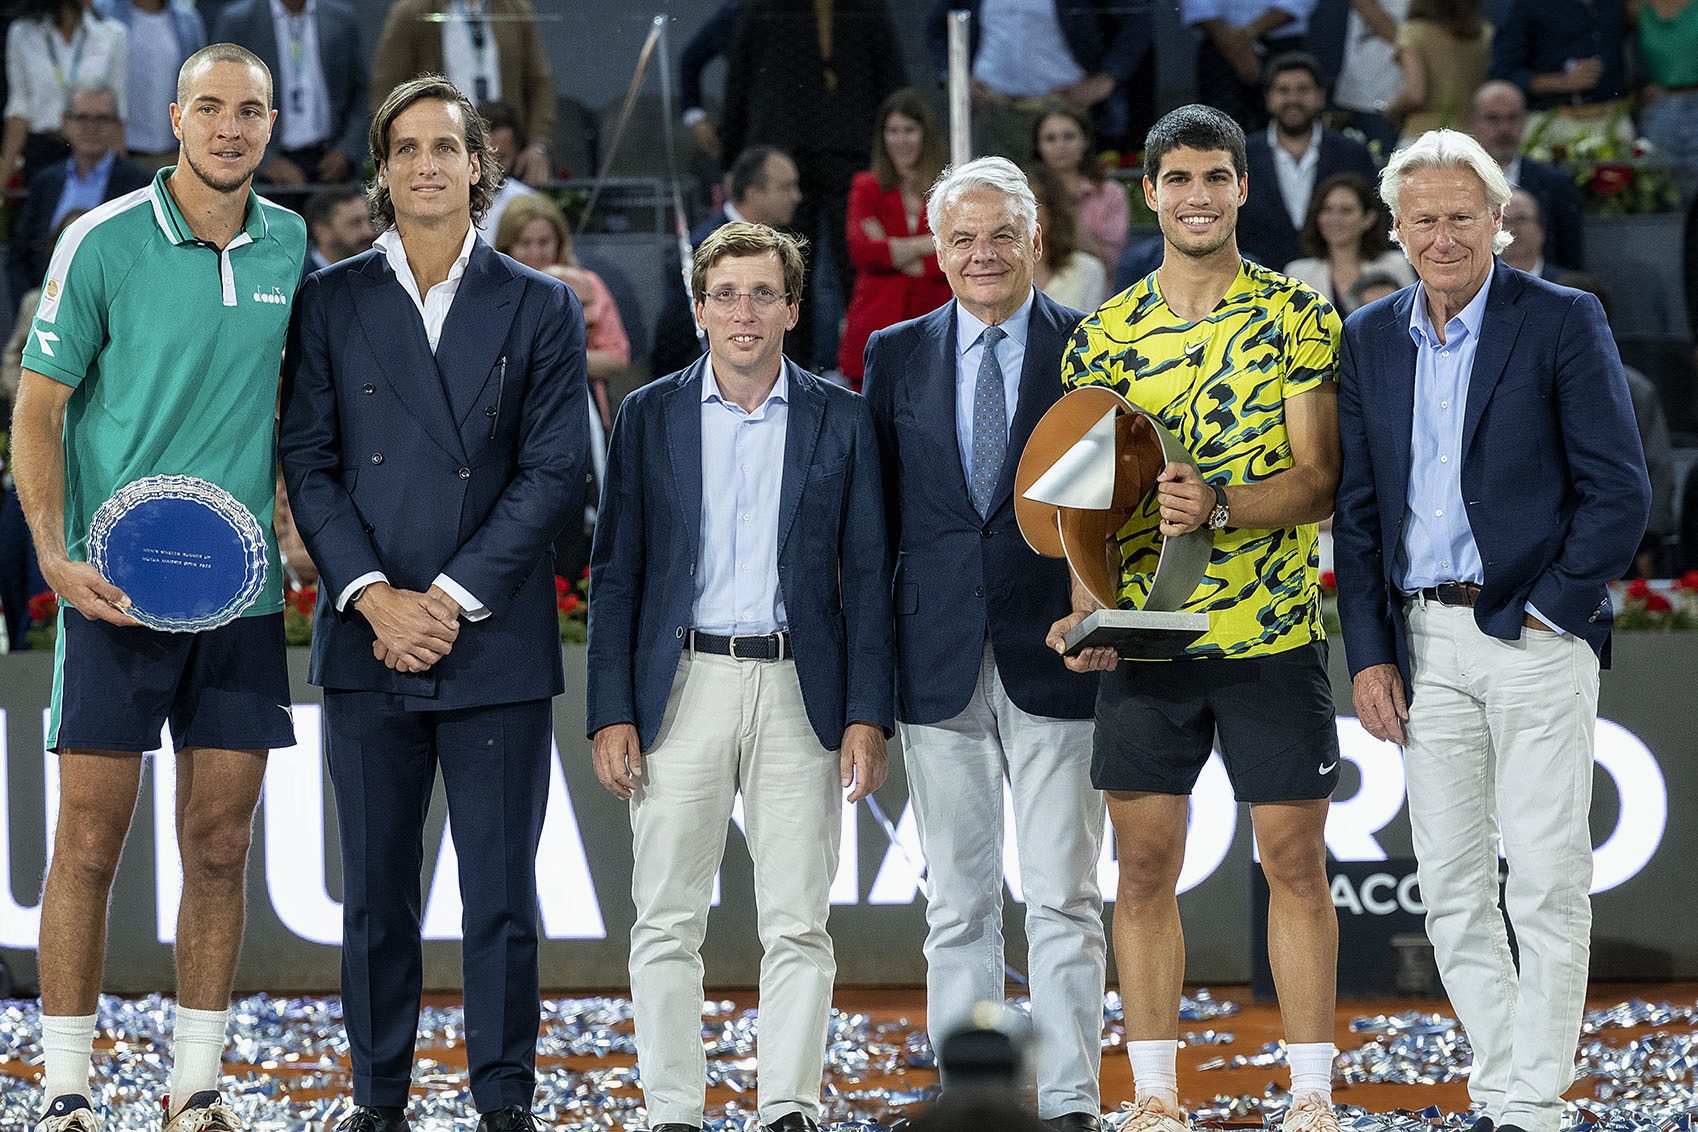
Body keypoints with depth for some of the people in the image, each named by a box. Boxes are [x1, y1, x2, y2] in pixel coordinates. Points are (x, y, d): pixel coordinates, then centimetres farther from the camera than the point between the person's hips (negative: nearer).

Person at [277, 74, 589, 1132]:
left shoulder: (541, 308, 5)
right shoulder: (331, 301, 7)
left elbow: (556, 472, -2)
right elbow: (310, 462, 3)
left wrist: (451, 601, -10)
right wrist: (376, 599, -10)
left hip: (497, 646, -1)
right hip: (369, 646, 1)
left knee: (501, 895, 0)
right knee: (377, 893, 5)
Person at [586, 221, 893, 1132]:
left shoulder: (840, 421, 6)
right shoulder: (650, 416, 7)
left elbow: (865, 577, 6)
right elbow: (615, 572, 6)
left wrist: (867, 716, -2)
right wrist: (611, 713, -2)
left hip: (798, 690, 0)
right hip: (681, 687, 0)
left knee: (797, 925, -1)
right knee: (667, 921, -1)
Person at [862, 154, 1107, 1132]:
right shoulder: (897, 355, 9)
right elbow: (877, 511, 9)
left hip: (1057, 653, -2)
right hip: (940, 664, 2)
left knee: (1065, 896, -2)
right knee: (958, 902, 6)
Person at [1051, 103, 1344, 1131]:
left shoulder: (1299, 318, 0)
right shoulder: (1106, 335, 7)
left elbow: (1320, 483, -7)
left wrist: (1220, 505, -24)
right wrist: (1087, 602, -9)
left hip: (1276, 636, -2)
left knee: (1296, 861, 1)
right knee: (1146, 865, 3)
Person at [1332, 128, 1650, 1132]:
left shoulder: (1563, 323, -3)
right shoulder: (1371, 340, 11)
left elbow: (1620, 490, -5)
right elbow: (1358, 511, 13)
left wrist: (1544, 612, -10)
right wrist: (1370, 653, 6)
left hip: (1534, 635, -5)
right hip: (1426, 643, 5)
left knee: (1546, 883, -7)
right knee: (1451, 889, 5)